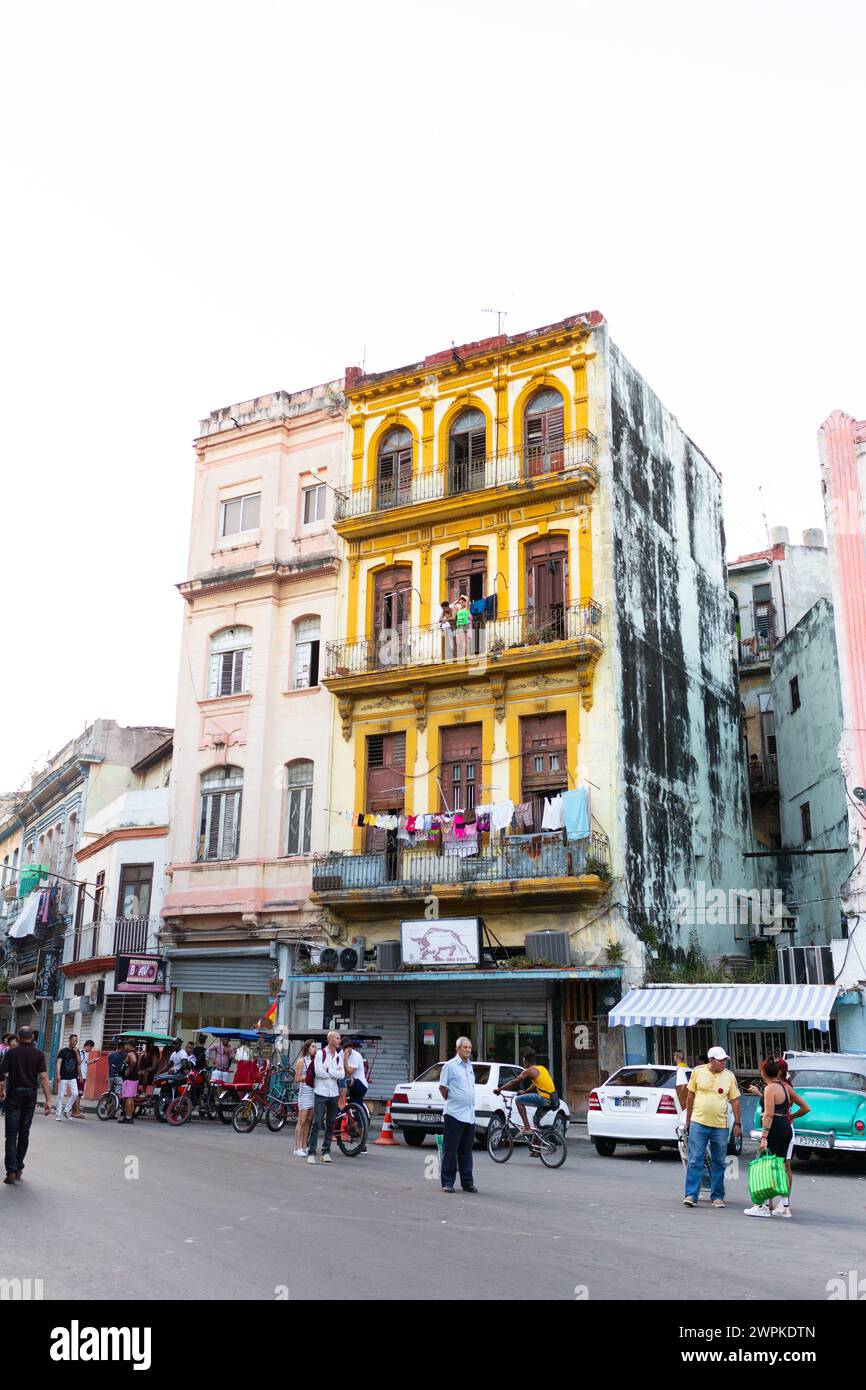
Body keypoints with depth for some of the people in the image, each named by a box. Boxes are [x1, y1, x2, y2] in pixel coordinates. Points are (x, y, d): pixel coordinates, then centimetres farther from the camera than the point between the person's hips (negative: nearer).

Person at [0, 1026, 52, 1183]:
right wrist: (48, 1099, -10)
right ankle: (19, 1168, 20)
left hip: (14, 1094, -2)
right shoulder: (38, 1054, -1)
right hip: (30, 1095, 2)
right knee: (24, 1133, 15)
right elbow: (43, 1077, -9)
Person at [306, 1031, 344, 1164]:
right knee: (317, 1123, -8)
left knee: (330, 1124, 8)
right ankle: (311, 1153, -5)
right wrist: (334, 1074, -7)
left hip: (334, 1093, 5)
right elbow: (318, 1072, -17)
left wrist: (328, 1070, -11)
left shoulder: (339, 1057, 9)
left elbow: (342, 1075, -1)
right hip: (321, 1093, -5)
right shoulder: (320, 1054, -5)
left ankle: (326, 1152, 16)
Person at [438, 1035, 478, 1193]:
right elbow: (442, 1087, -3)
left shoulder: (470, 1066, 14)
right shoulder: (450, 1065, -7)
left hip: (470, 1115, 6)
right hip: (454, 1114, -6)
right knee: (450, 1150, 0)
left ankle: (467, 1182, 18)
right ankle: (447, 1182, 6)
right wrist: (452, 1101, 7)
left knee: (466, 1151, 11)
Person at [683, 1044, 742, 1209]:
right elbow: (691, 1095, 8)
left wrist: (737, 1123, 2)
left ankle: (717, 1197, 19)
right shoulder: (698, 1072, -1)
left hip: (720, 1126, 1)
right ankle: (691, 1195, 1)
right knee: (695, 1161, -3)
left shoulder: (729, 1076, 1)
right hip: (698, 1123, -1)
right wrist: (688, 1120, 10)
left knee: (719, 1164, 9)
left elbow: (735, 1101, 6)